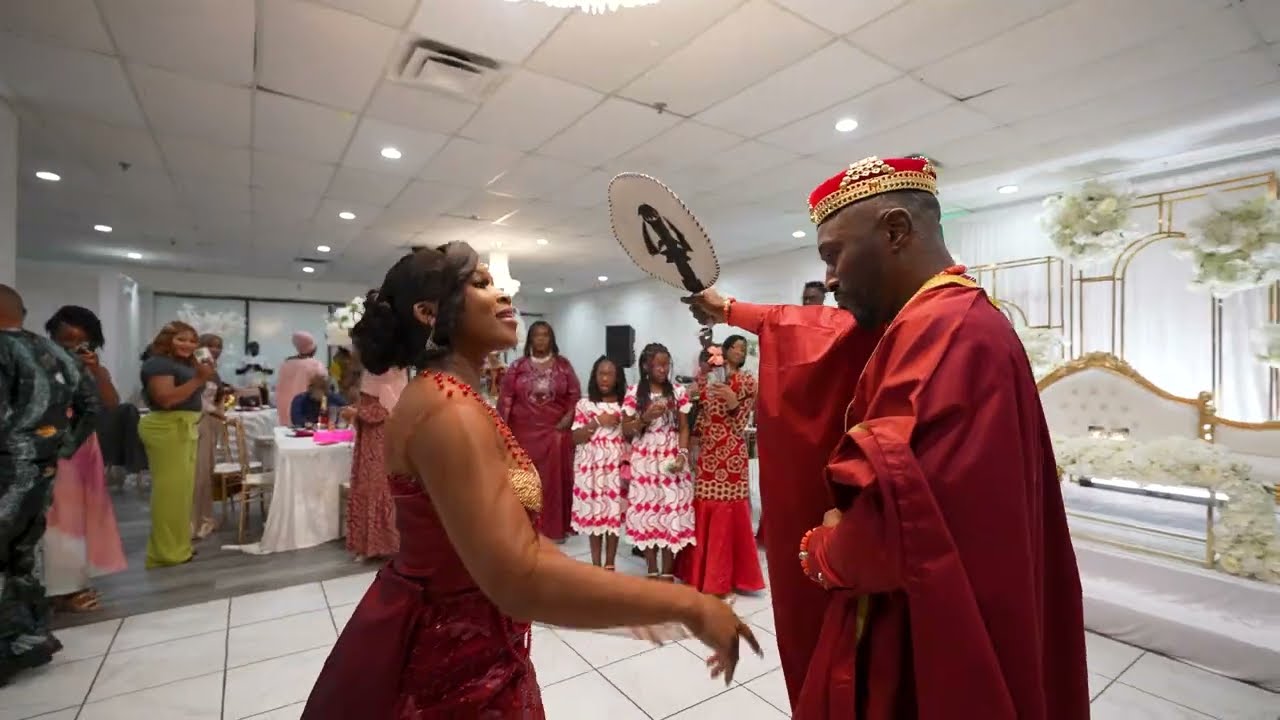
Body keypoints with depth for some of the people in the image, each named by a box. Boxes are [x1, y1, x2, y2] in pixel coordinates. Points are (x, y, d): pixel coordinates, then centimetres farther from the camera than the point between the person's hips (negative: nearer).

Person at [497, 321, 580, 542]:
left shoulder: (563, 365, 5)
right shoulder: (518, 367, 4)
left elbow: (575, 395, 5)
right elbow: (506, 397, 0)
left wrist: (569, 416, -9)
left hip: (556, 431, 0)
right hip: (525, 431, 0)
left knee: (555, 477, 4)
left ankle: (555, 527, 16)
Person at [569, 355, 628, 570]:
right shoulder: (584, 404, 3)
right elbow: (576, 438, -1)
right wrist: (597, 422, -12)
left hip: (616, 465, 0)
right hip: (591, 465, 0)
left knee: (614, 511, 2)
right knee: (593, 511, 4)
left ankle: (610, 564, 18)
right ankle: (596, 564, 19)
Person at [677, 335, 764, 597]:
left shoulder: (748, 382, 3)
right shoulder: (706, 377, 10)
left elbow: (740, 423, -4)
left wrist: (732, 401, -19)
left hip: (731, 453, -2)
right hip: (705, 450, 2)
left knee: (727, 511, 0)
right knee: (701, 508, 7)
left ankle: (722, 577, 15)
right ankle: (700, 570, 24)